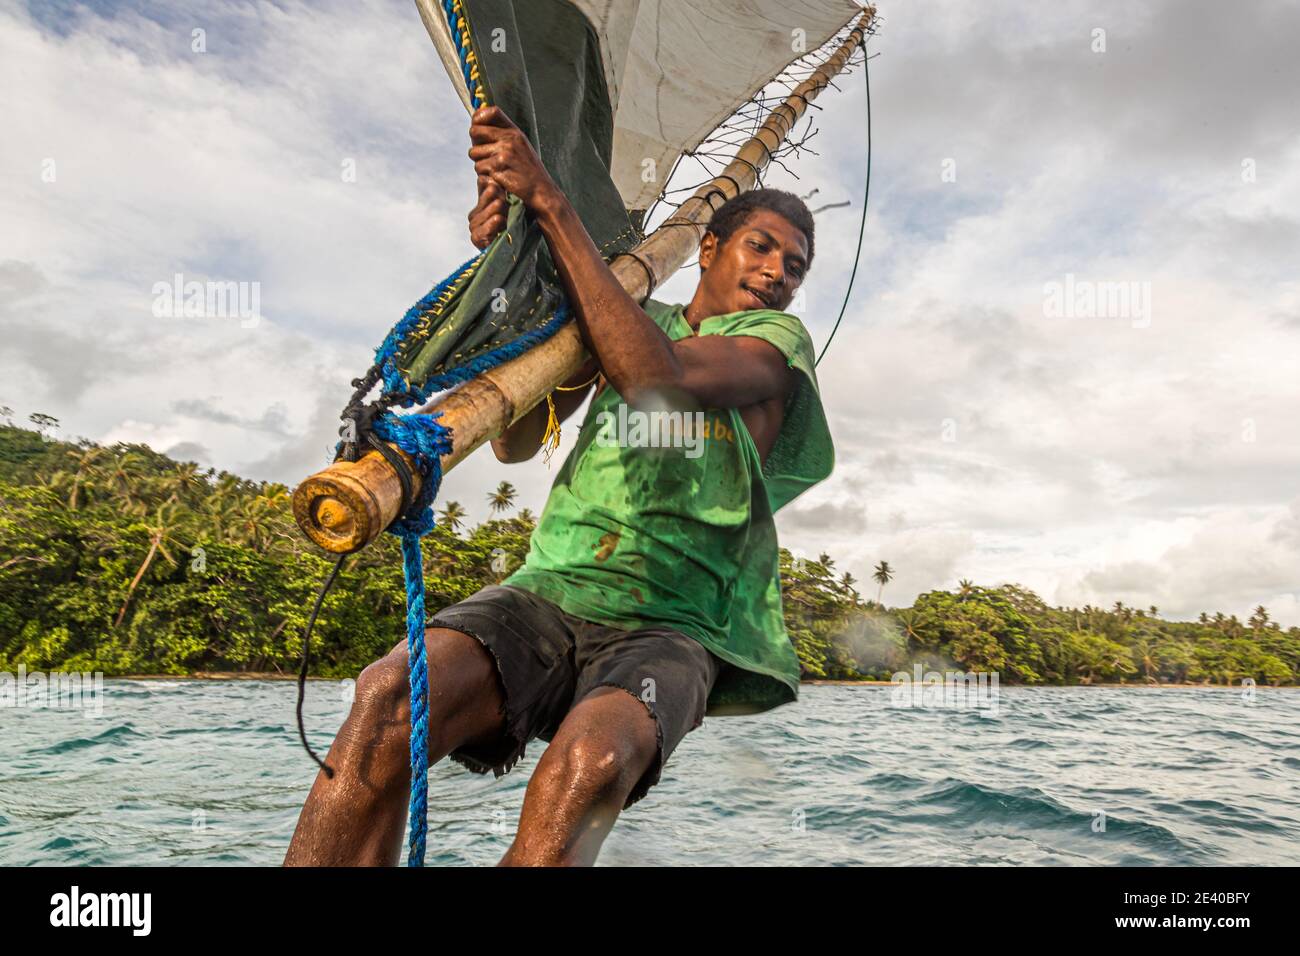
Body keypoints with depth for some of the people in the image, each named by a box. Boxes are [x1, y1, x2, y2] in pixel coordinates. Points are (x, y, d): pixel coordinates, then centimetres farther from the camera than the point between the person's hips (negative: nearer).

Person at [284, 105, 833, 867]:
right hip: (552, 590, 3)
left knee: (595, 759, -36)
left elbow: (662, 376, -14)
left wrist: (550, 202, -14)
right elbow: (516, 442, 8)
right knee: (388, 699, -28)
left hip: (671, 627, -2)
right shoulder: (624, 318, 19)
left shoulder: (779, 339, 8)